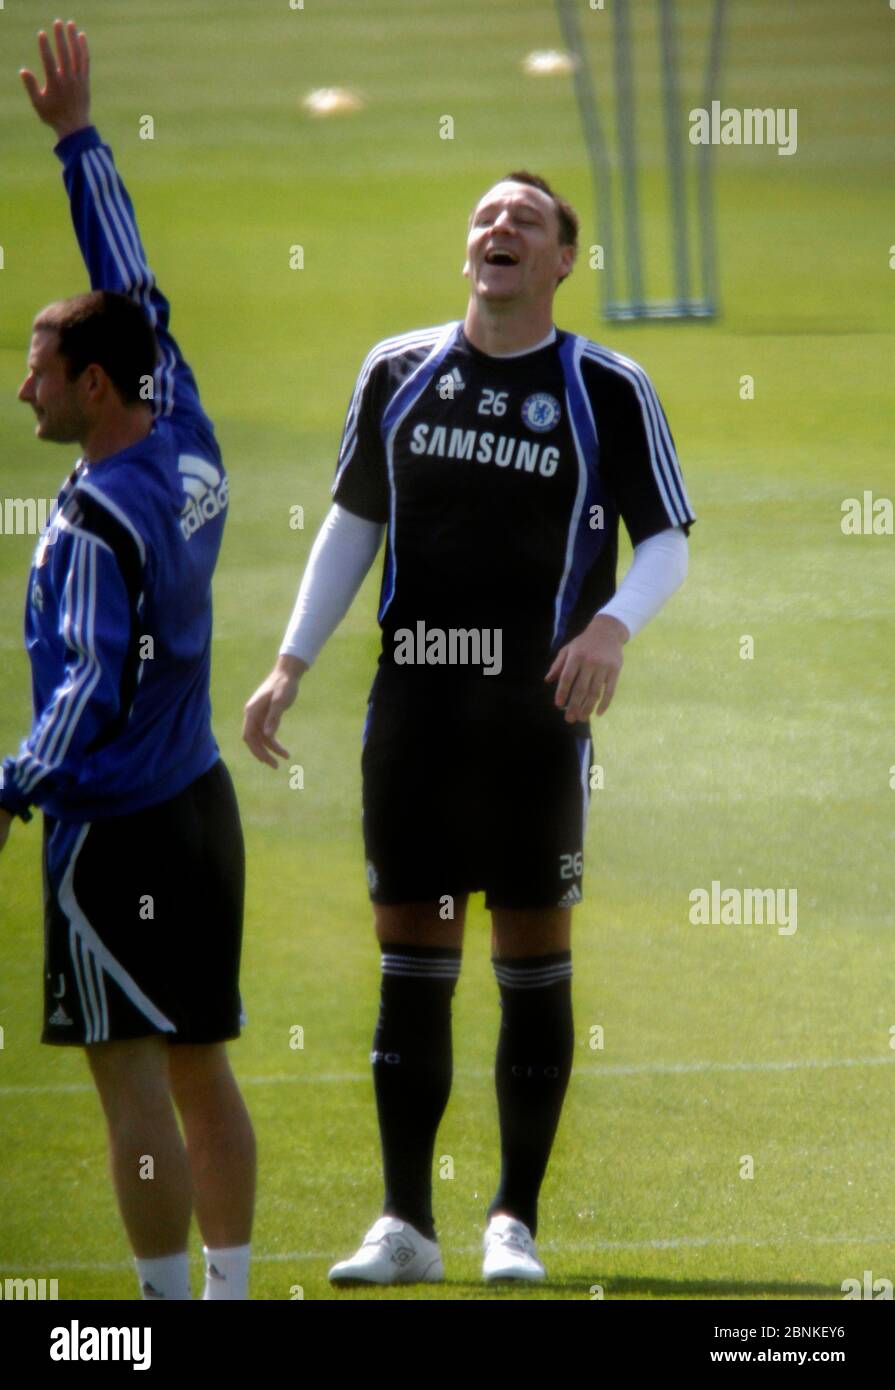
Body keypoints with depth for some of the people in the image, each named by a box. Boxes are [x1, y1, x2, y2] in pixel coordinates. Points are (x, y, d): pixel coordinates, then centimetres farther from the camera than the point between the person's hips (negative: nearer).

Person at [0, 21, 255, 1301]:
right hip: (200, 800, 8)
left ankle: (169, 1306, -3)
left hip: (117, 823, -8)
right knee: (200, 1067, 11)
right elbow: (133, 288, 14)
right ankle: (229, 1291, 14)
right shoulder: (187, 442, 4)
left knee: (132, 1078, -4)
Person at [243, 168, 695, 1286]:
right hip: (414, 701, 3)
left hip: (537, 710, -3)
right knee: (409, 959, 4)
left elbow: (667, 542, 1)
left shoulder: (608, 391, -1)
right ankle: (404, 1224, 8)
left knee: (533, 961, 0)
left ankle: (515, 1223, 8)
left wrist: (612, 624, -19)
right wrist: (291, 663, 9)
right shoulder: (398, 373, 9)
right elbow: (352, 522, 17)